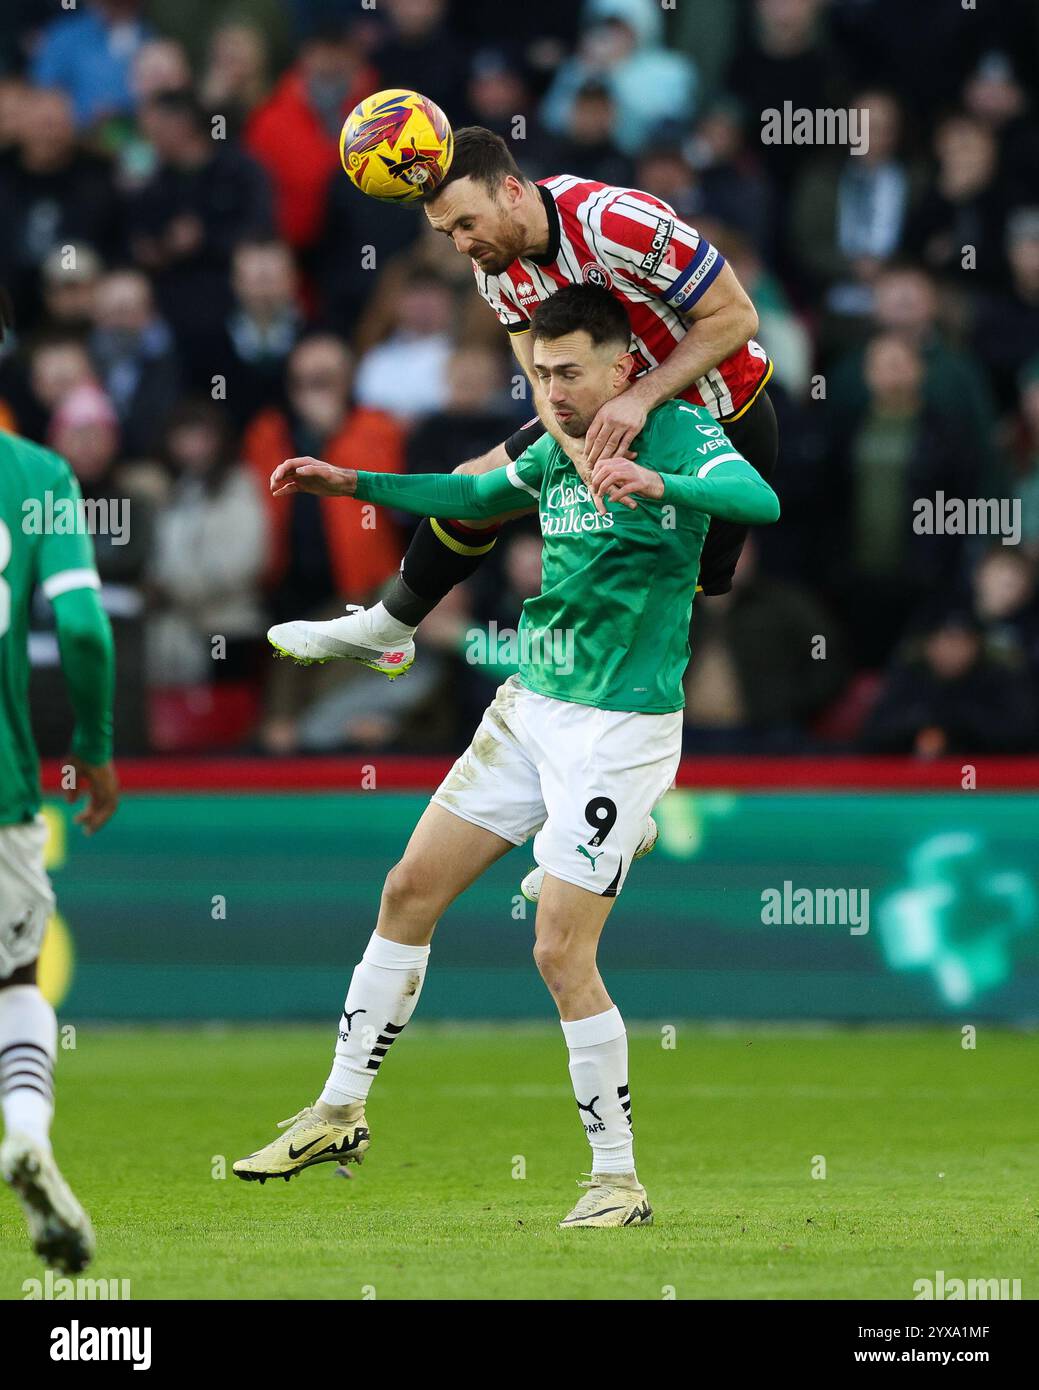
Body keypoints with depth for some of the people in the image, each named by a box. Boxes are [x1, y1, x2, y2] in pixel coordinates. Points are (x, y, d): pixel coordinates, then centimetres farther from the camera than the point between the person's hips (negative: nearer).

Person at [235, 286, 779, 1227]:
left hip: (620, 728, -8)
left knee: (562, 954, -11)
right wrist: (349, 483, 20)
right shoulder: (556, 450, 10)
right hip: (529, 708, 8)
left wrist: (659, 484, -48)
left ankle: (619, 1181, 1)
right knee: (410, 887, 8)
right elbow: (475, 496, 29)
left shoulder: (680, 434, -12)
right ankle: (341, 1112, 20)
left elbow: (760, 501, -31)